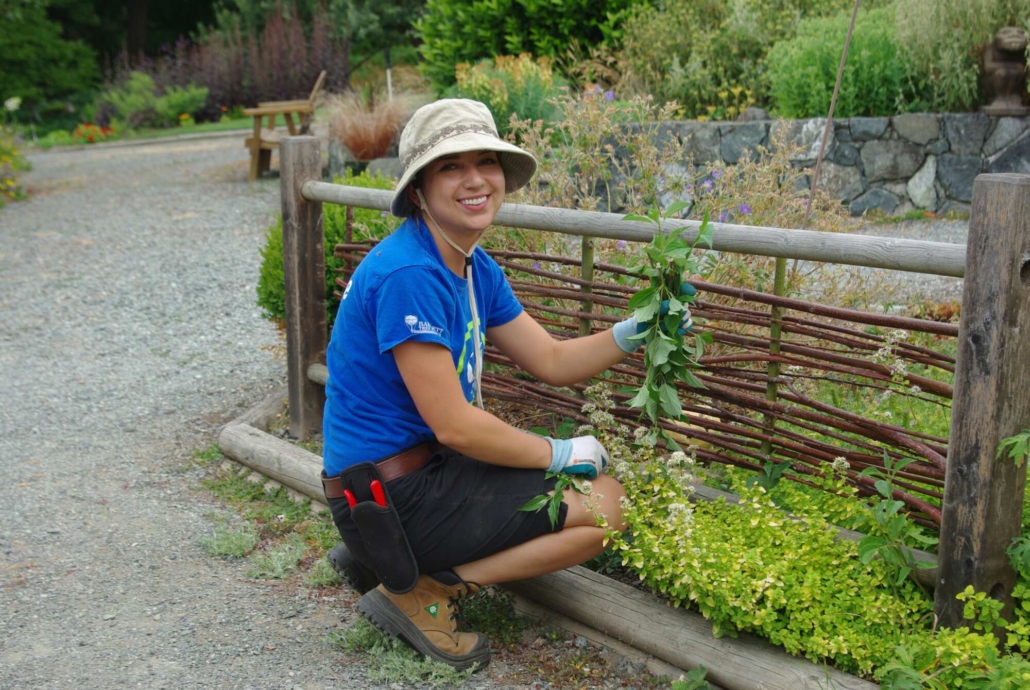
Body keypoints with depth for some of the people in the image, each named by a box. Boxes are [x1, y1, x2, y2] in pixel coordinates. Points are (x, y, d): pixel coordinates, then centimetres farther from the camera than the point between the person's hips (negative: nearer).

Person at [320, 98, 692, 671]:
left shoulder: (476, 269, 7)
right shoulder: (409, 274, -23)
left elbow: (553, 361, 11)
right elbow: (453, 425, -23)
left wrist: (638, 330, -4)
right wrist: (561, 455, -10)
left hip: (421, 466, 9)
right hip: (389, 492, -9)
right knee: (605, 503, -9)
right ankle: (422, 592, -3)